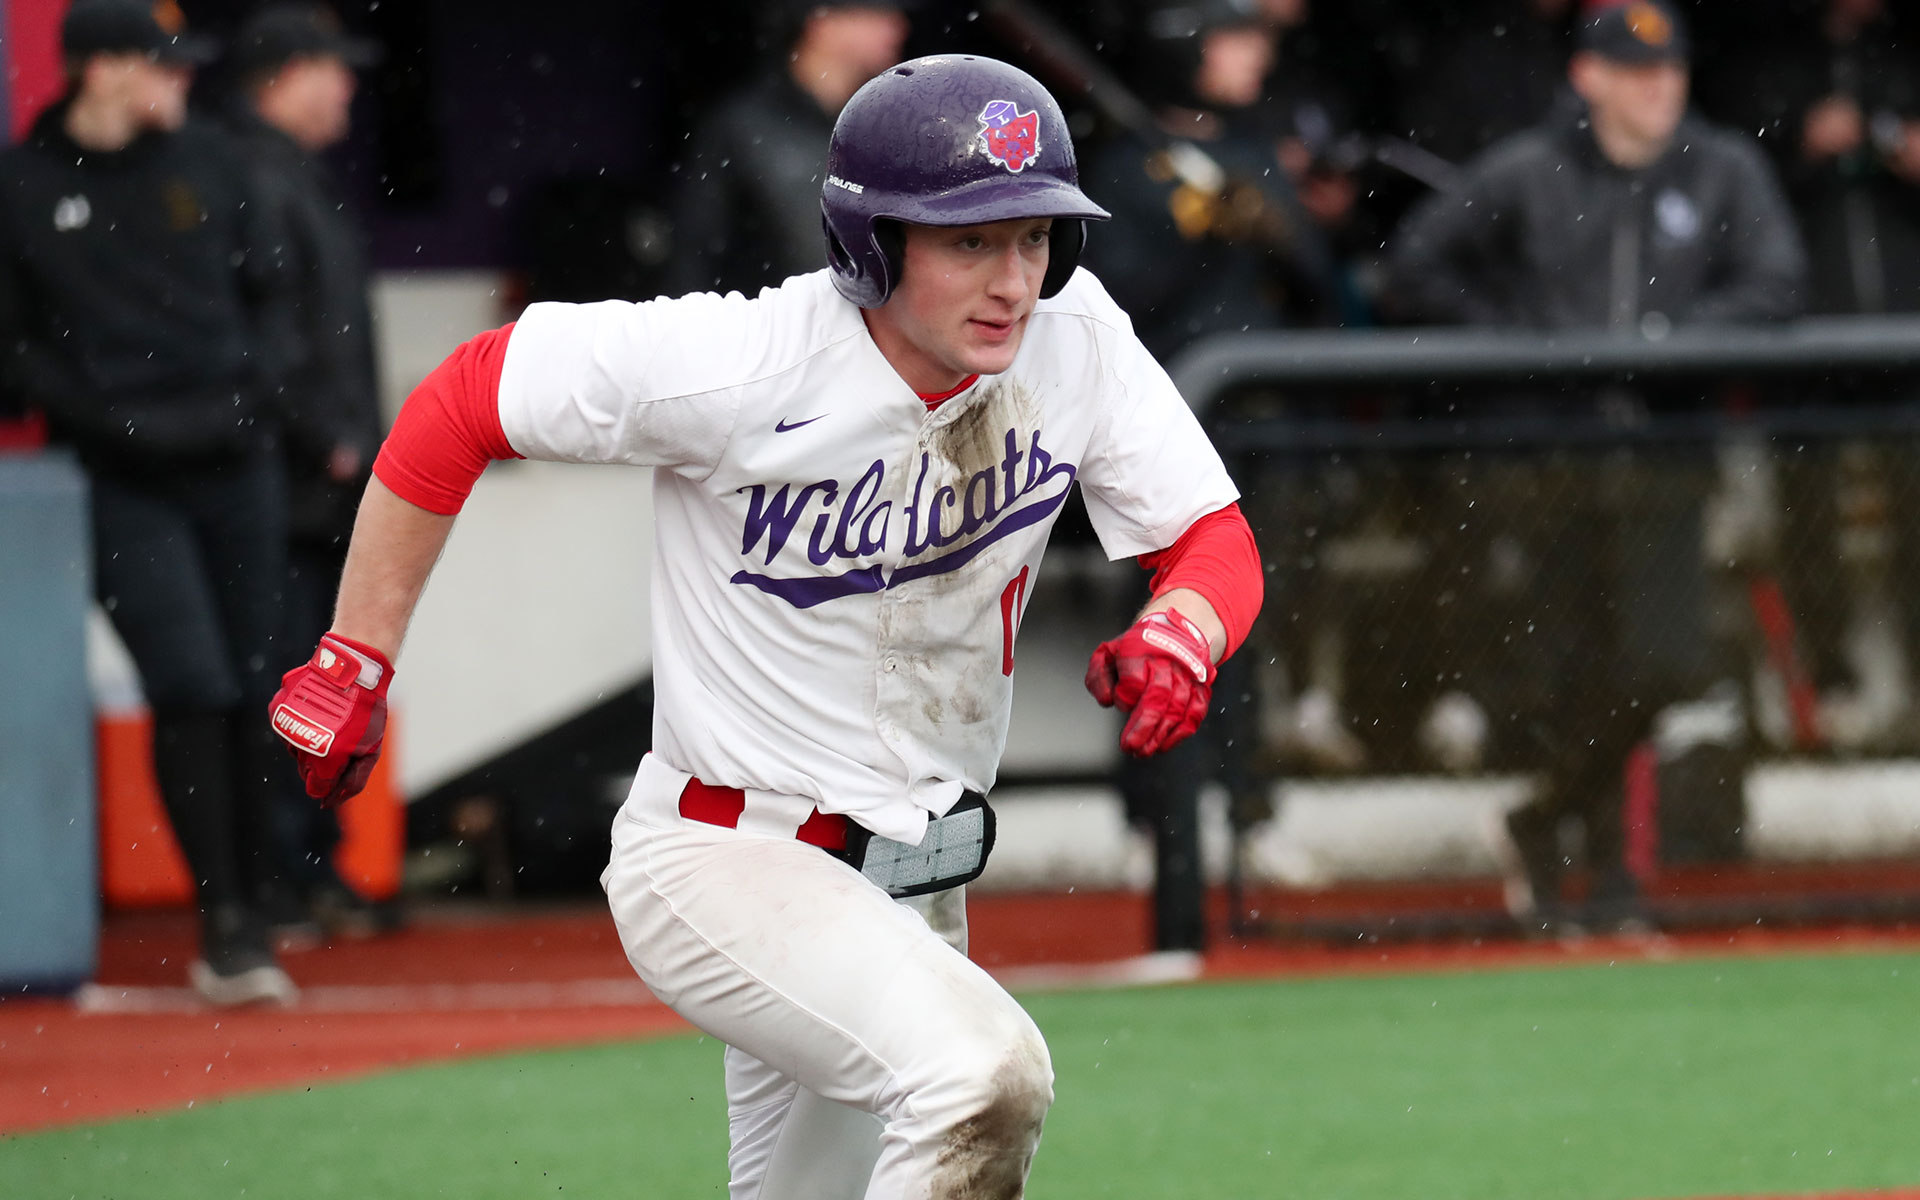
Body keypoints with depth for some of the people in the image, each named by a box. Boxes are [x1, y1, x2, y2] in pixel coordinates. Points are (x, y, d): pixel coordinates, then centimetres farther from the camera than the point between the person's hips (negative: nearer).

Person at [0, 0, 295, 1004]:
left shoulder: (206, 163, 9)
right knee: (192, 688, -15)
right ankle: (225, 929, -11)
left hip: (236, 466, 4)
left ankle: (247, 912, 17)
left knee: (251, 690, 6)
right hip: (124, 485, -4)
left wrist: (249, 384, 10)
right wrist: (92, 414, -11)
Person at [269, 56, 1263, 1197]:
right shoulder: (740, 365, -22)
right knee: (985, 1072, -31)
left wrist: (1177, 636, -28)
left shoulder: (1072, 338, -8)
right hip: (725, 857, -7)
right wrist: (354, 666, -8)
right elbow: (461, 404, -11)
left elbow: (1217, 541, -4)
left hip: (915, 889, 7)